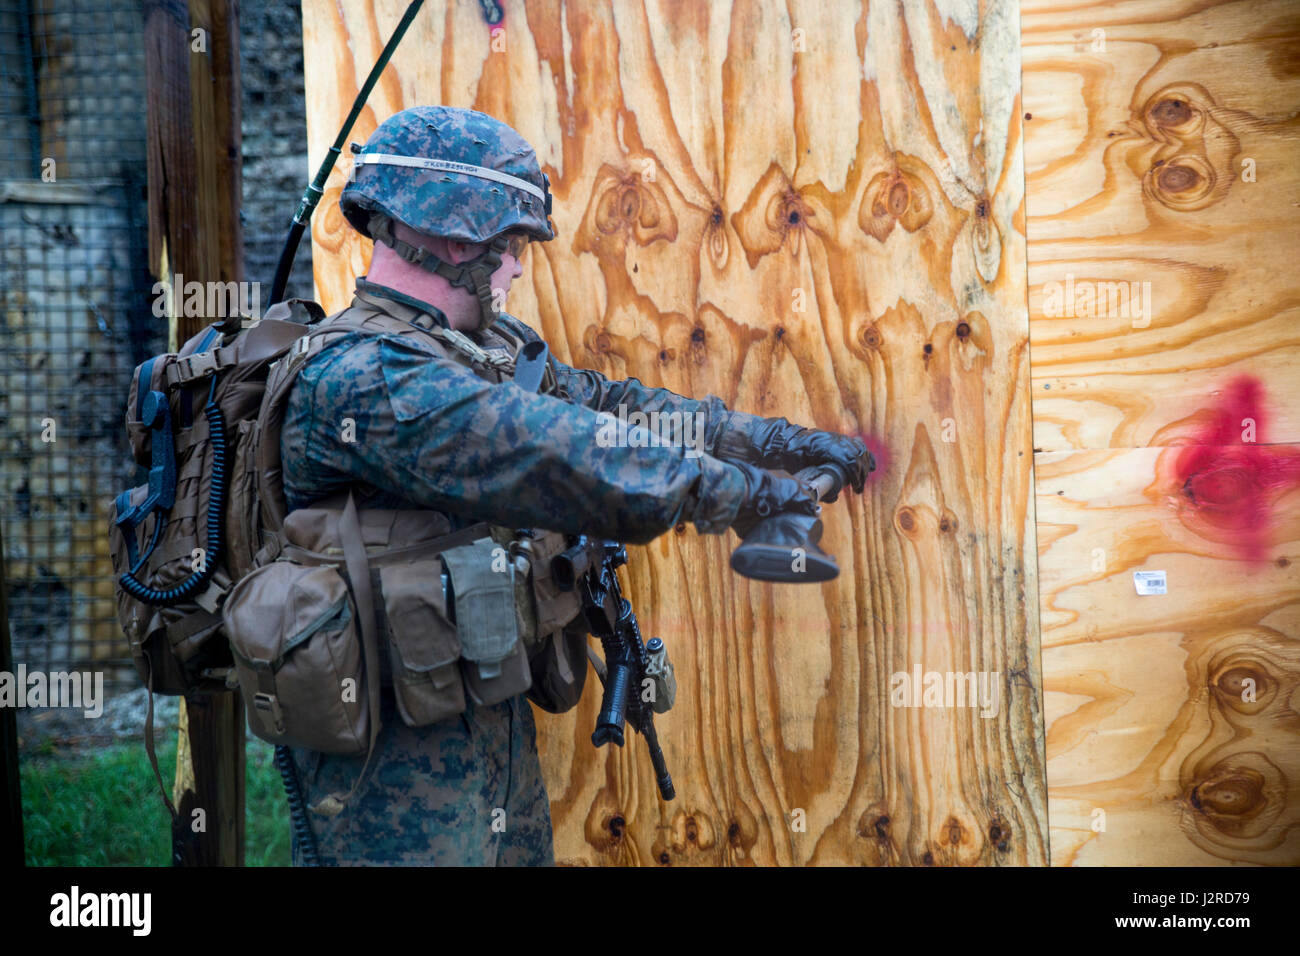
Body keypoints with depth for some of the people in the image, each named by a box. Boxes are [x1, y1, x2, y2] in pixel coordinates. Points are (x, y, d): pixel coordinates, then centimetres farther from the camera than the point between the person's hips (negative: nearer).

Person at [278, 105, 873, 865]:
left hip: (498, 725, 9)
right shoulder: (366, 381, -24)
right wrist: (742, 492, -20)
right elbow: (562, 455, -28)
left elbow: (608, 403, 12)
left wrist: (787, 443, 11)